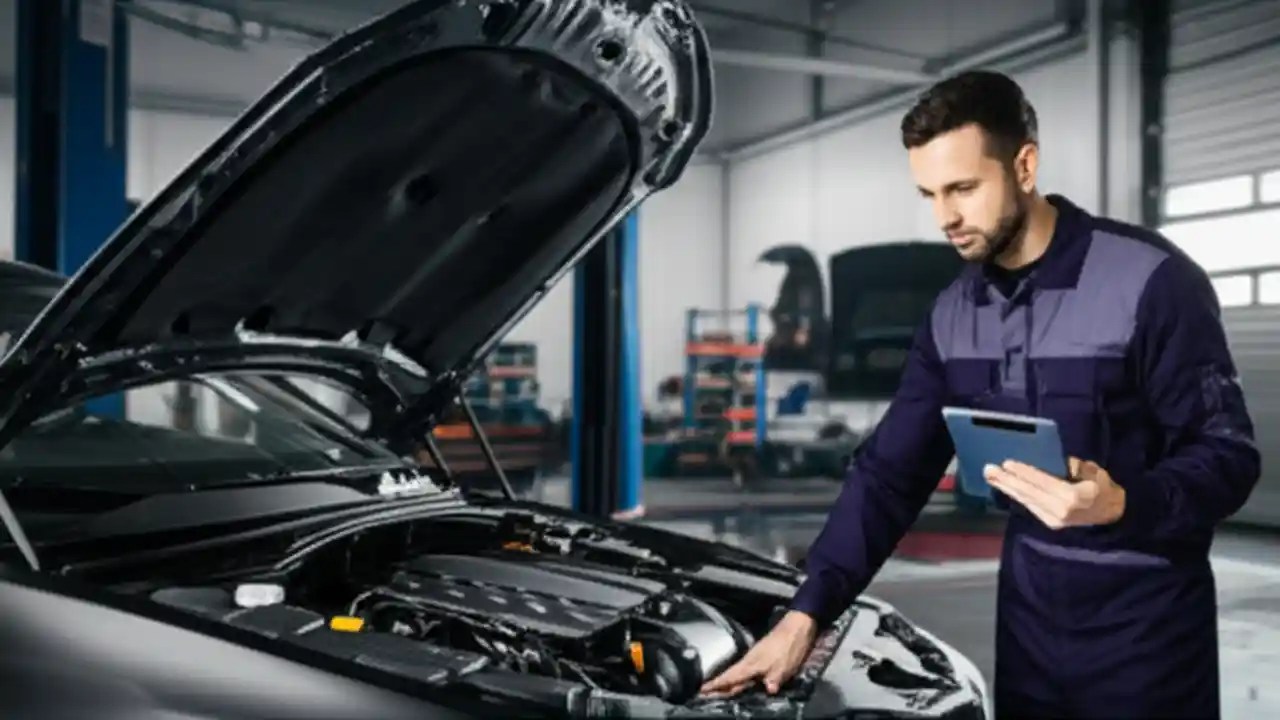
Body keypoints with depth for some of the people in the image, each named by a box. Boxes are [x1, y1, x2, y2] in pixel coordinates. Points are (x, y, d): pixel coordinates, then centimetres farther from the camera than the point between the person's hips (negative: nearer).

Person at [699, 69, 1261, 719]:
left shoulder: (1149, 281, -15)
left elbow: (1230, 454, -13)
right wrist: (806, 612, -6)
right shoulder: (952, 315, 2)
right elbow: (890, 470, 1)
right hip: (1030, 602, 5)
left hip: (1145, 612, -5)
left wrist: (1121, 504, -34)